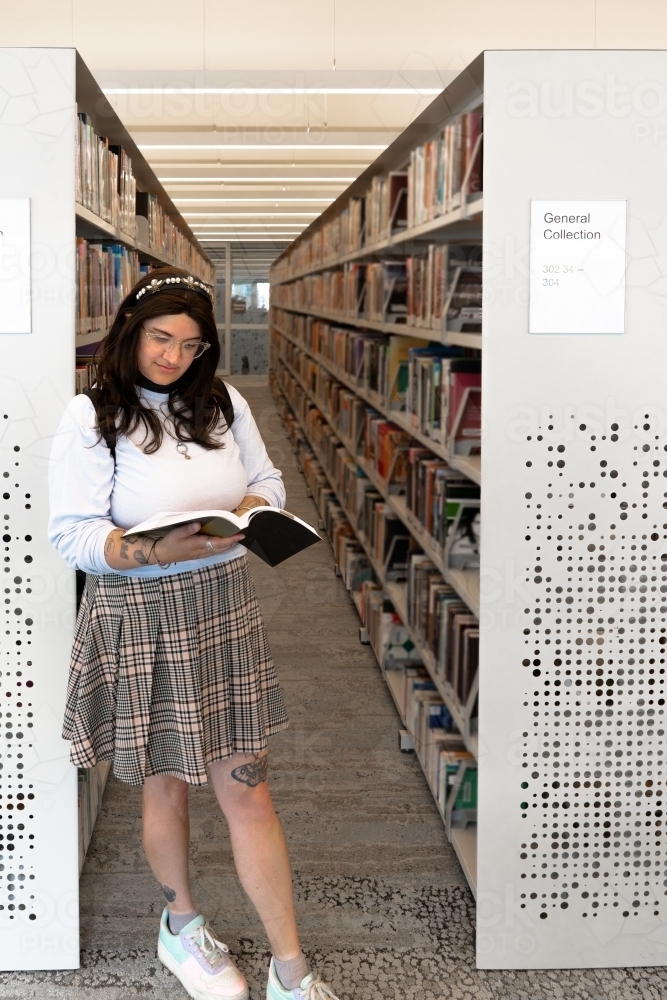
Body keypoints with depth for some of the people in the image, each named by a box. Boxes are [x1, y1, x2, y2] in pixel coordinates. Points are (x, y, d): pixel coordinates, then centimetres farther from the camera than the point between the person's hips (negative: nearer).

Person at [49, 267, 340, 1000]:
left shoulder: (223, 404, 5)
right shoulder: (92, 417, -9)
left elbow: (267, 482, 12)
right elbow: (71, 533, -14)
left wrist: (247, 514, -11)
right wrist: (154, 552, -29)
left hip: (224, 612, 3)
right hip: (141, 620, -3)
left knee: (247, 788, 4)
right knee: (166, 787, 14)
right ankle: (181, 927, 40)